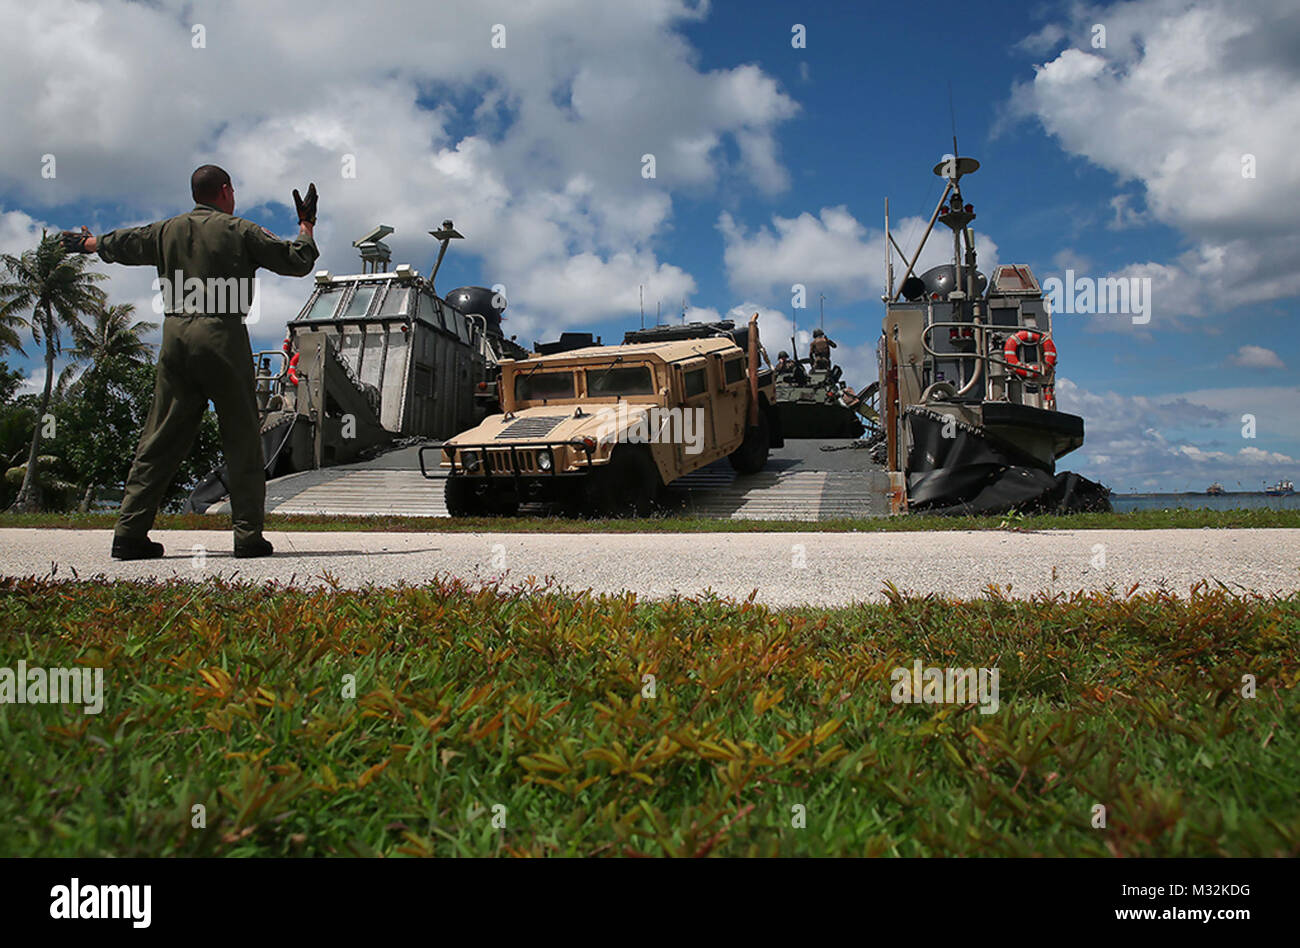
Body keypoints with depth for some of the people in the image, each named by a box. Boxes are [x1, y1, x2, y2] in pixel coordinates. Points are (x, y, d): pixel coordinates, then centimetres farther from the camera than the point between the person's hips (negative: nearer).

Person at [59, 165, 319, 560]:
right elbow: (297, 261, 4)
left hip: (175, 336, 5)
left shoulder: (166, 231, 16)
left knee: (161, 438, 9)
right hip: (223, 337, -4)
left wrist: (87, 243, 53)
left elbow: (119, 245, 31)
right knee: (242, 439, 1)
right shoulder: (240, 231, 3)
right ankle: (248, 535, -1)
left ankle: (130, 531, 8)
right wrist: (307, 224, 21)